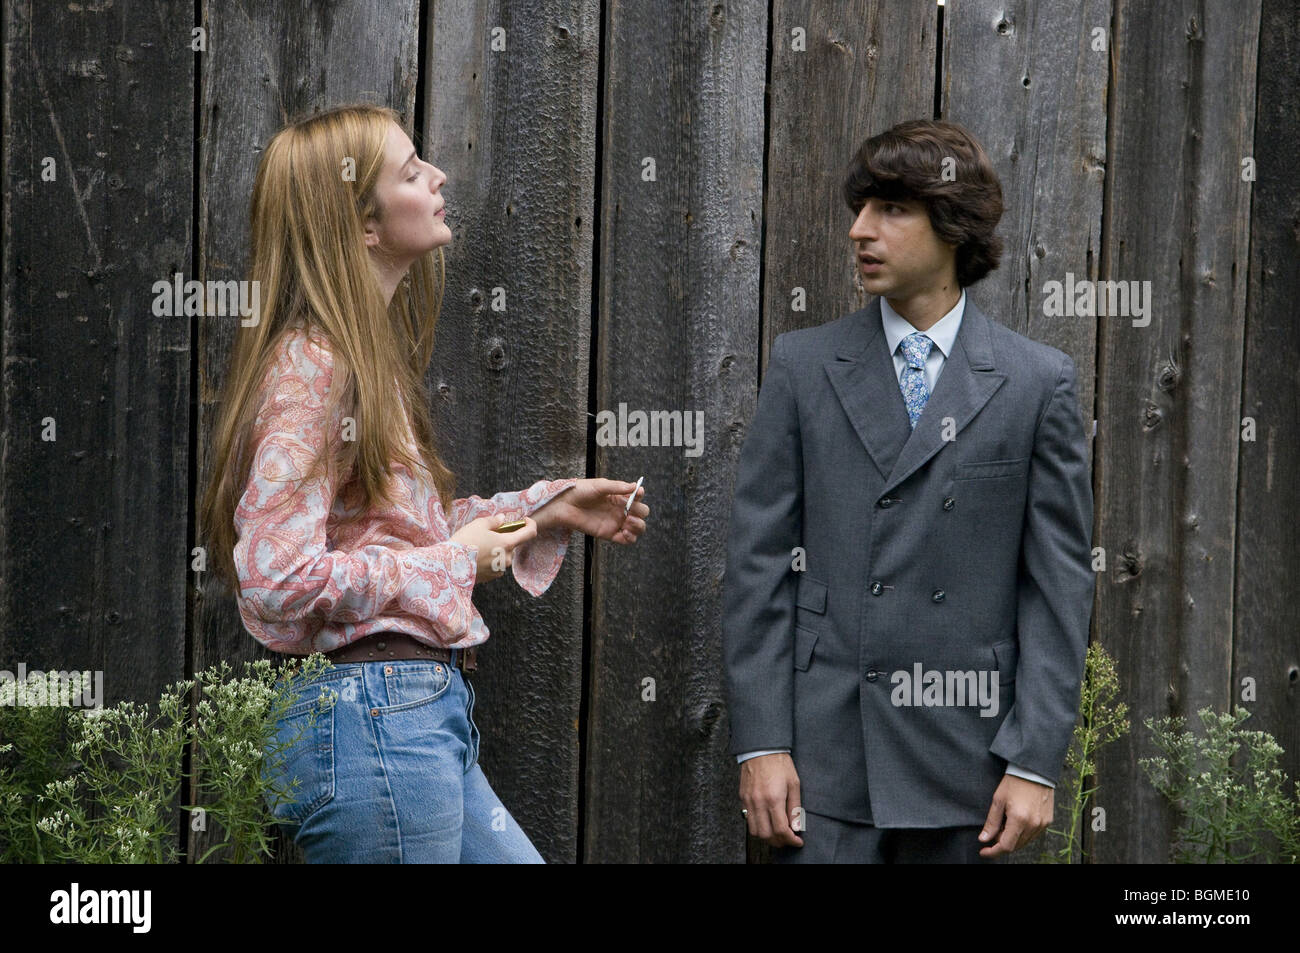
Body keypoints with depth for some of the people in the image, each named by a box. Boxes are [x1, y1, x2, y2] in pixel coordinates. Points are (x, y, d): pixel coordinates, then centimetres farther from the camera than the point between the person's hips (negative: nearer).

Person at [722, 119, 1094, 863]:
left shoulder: (1037, 383, 3)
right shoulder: (805, 367, 6)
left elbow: (1060, 583, 1)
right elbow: (759, 562, 3)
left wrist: (1036, 762, -5)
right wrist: (760, 743, -4)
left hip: (962, 748, 0)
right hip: (824, 756, 0)